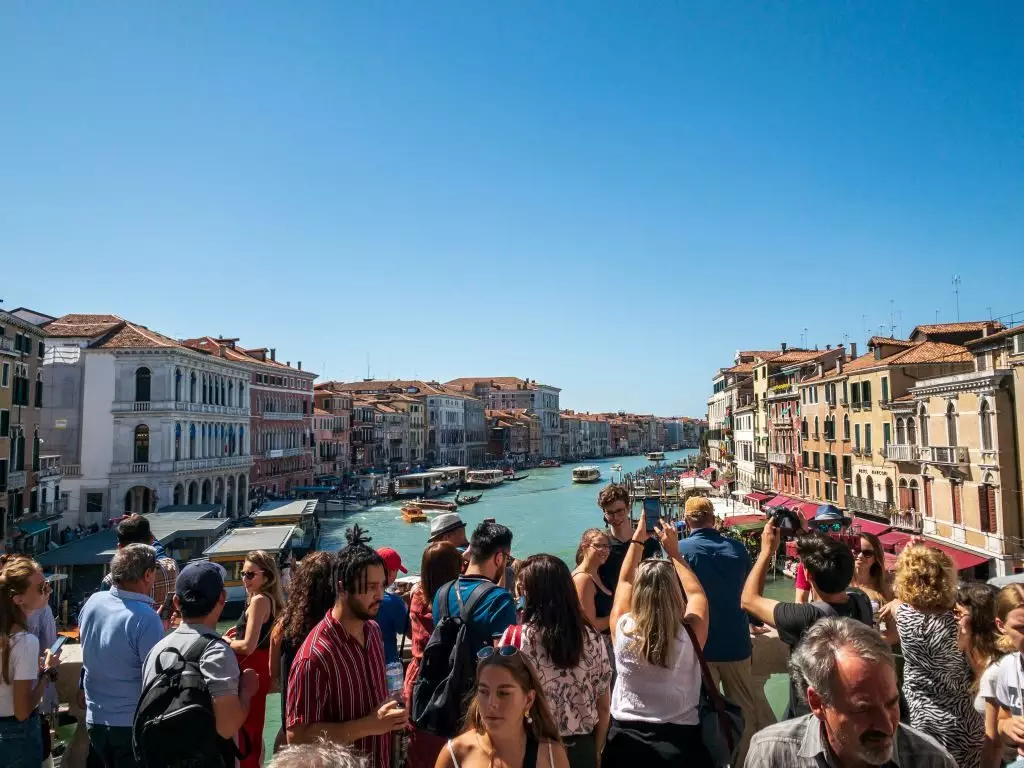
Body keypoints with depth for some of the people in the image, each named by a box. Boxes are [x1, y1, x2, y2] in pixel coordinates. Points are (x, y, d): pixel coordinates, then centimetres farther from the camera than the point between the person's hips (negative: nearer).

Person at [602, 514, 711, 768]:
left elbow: (624, 582, 0)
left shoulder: (622, 630, -18)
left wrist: (637, 540, 9)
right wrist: (674, 551, 5)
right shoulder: (689, 636, -20)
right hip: (680, 742, -1)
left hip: (625, 740, 1)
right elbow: (697, 594, 0)